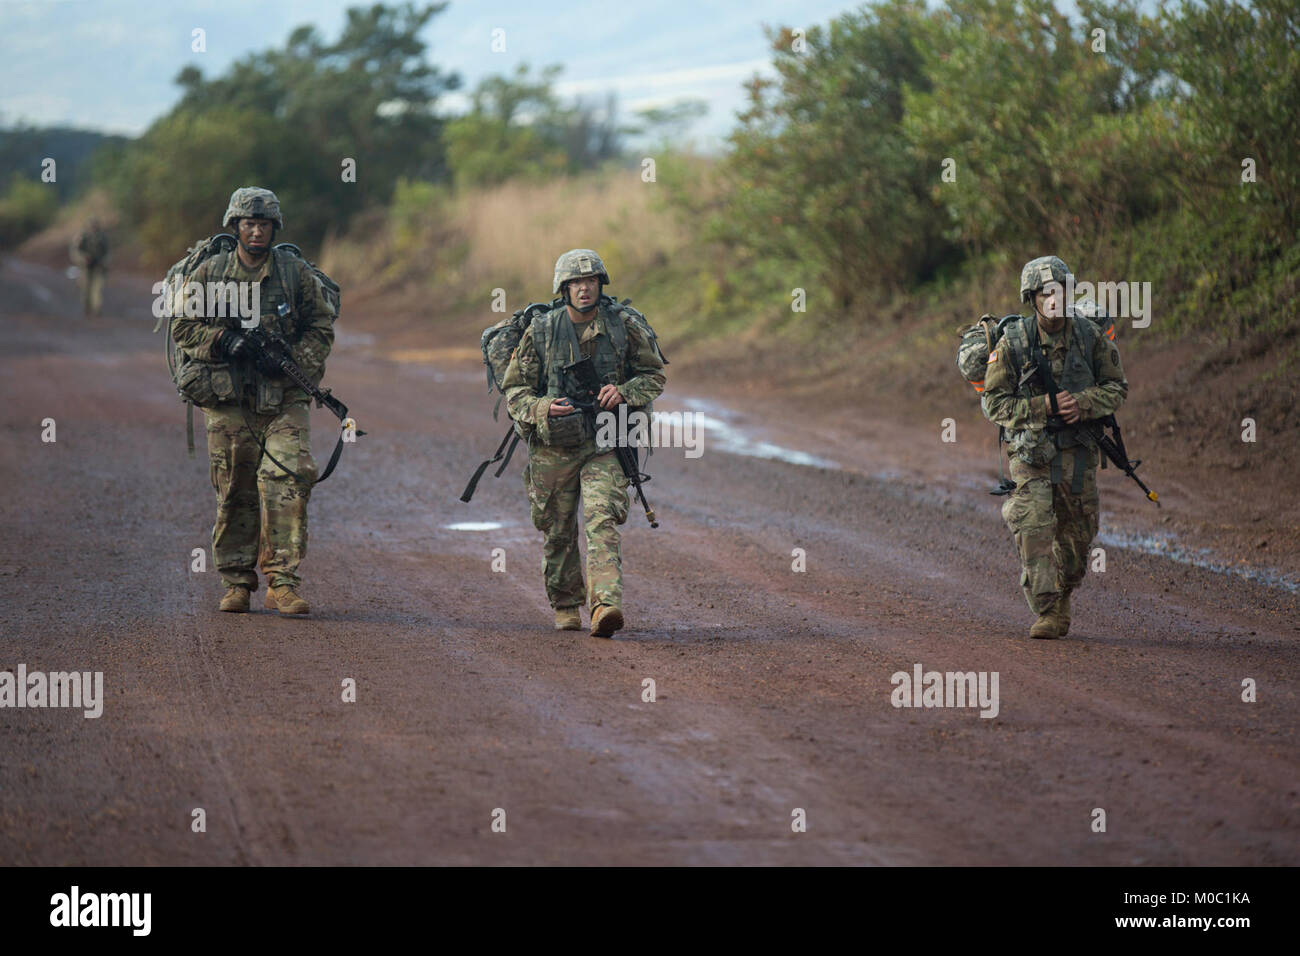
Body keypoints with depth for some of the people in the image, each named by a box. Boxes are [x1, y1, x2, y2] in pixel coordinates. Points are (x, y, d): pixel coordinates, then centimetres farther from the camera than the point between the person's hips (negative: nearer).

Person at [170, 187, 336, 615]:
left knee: (286, 480, -15)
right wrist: (222, 342, -11)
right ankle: (236, 583, 15)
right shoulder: (210, 273, 4)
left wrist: (299, 365, -7)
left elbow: (321, 326, 9)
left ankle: (282, 581, -12)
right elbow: (183, 327, 6)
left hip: (284, 399, -1)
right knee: (234, 492, 4)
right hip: (229, 402, 1)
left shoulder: (296, 272, 4)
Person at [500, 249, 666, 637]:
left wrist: (624, 391, -11)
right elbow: (514, 389, 2)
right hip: (552, 445, 1)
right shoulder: (540, 332, -2)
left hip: (603, 444, -1)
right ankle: (565, 605, 30)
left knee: (601, 521, -19)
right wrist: (542, 408, -19)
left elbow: (655, 375, 9)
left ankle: (604, 605, -30)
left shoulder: (622, 326, -1)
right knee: (558, 532, 11)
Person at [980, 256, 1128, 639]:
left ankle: (1063, 598, 35)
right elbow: (994, 403, -8)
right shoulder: (1012, 343, -10)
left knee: (1078, 532, 11)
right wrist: (1043, 406, -20)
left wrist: (1083, 403, -16)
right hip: (1031, 452, -3)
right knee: (1034, 531, -14)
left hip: (1078, 450, 3)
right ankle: (1048, 614, -11)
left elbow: (1117, 387, 4)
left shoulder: (1091, 336, -4)